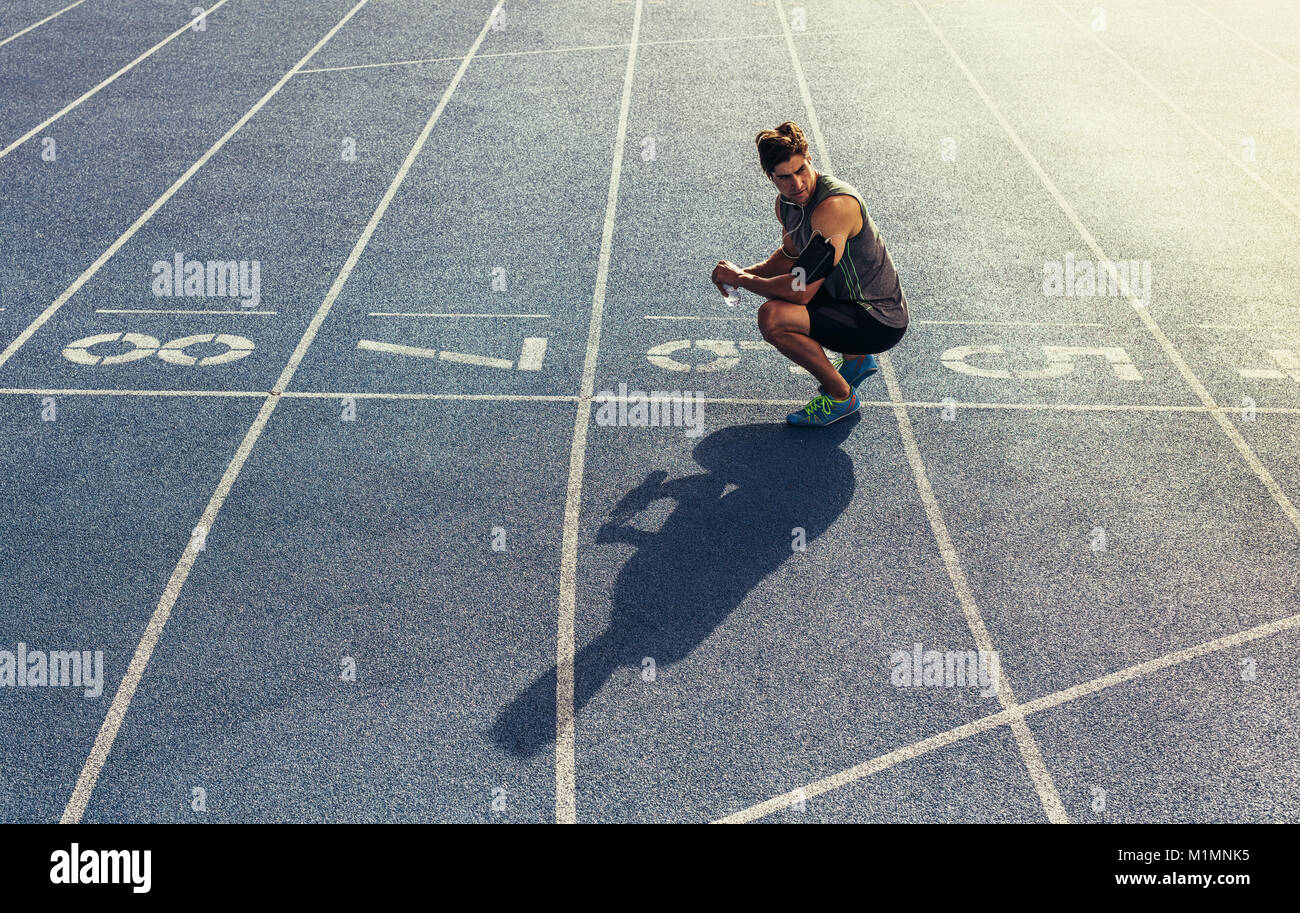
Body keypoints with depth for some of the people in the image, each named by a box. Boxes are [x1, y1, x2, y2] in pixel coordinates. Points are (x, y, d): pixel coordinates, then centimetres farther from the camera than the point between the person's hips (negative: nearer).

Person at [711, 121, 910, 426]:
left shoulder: (834, 205, -29)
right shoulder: (787, 201, -1)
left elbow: (803, 291, -30)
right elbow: (791, 254, 20)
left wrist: (740, 278, -17)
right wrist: (745, 273, 1)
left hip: (881, 321, -10)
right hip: (848, 296, 10)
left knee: (773, 318, -25)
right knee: (777, 291, 26)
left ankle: (841, 396, -4)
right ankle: (855, 360, 26)